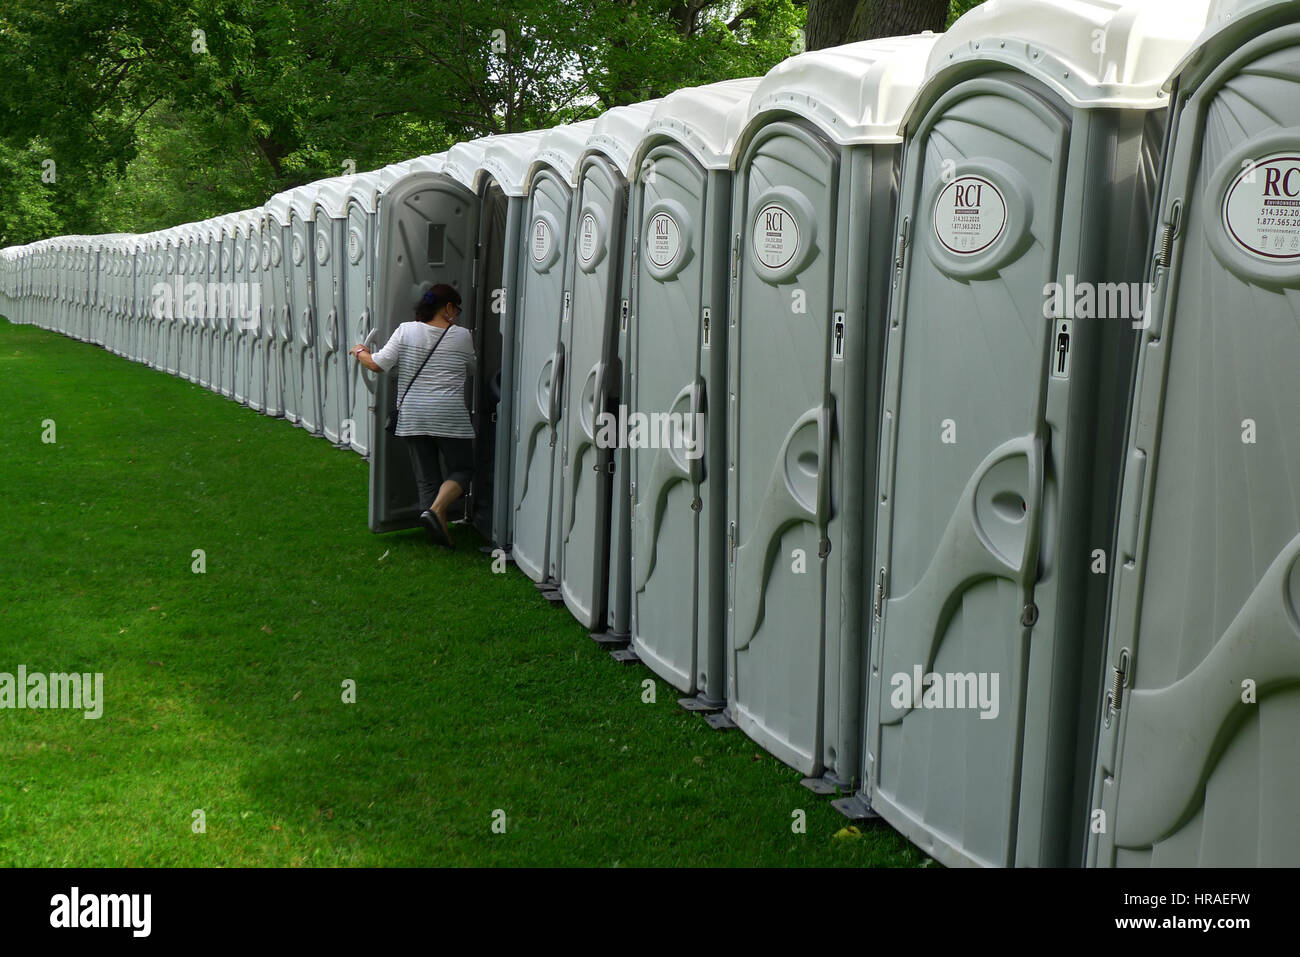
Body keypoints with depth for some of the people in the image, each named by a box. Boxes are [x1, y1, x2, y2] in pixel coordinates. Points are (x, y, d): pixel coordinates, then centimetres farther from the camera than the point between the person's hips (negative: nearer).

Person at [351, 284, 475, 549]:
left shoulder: (406, 331, 1)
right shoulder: (462, 336, 0)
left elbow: (377, 365, -2)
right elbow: (470, 371, 15)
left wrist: (360, 352, 18)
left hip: (412, 417, 3)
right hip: (449, 417, -2)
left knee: (427, 478, 11)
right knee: (461, 469, 10)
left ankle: (441, 530, 7)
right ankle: (436, 510, -15)